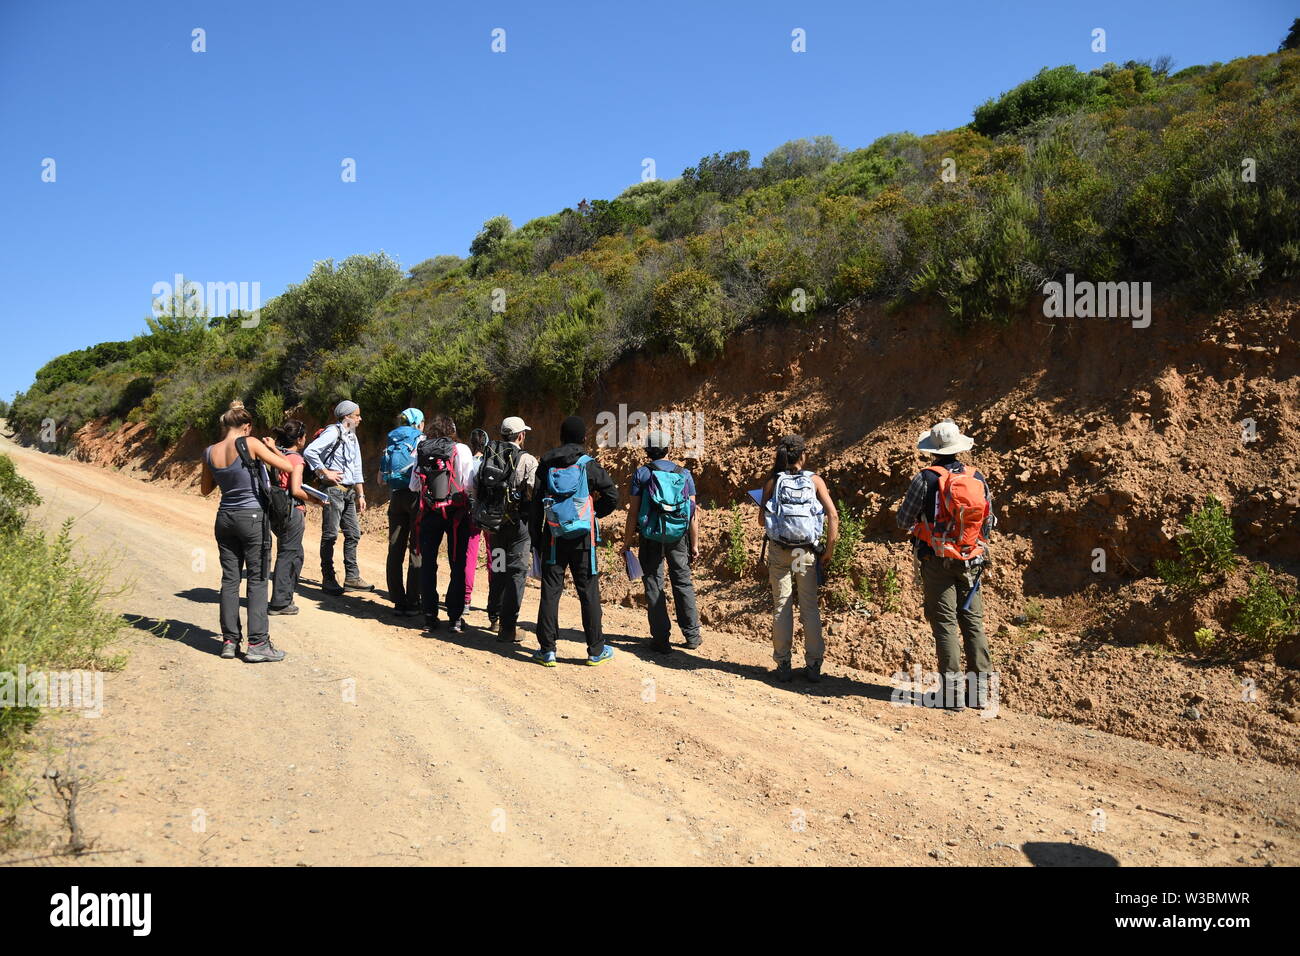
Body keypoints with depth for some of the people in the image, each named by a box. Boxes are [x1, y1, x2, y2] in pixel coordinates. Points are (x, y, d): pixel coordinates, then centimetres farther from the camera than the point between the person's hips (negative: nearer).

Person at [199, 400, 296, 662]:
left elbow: (205, 489, 16)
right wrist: (273, 447, 5)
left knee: (229, 580, 11)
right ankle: (257, 643, 0)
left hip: (225, 518, 5)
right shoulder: (250, 444, -13)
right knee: (257, 581, 0)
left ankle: (229, 640, 15)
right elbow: (288, 466, -11)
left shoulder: (210, 452, 3)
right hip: (253, 518, -5)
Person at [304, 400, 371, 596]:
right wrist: (325, 473, -15)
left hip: (349, 491, 9)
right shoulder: (333, 432, -9)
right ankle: (328, 579, 2)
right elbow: (309, 452, -21)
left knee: (353, 533, 9)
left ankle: (352, 578, 16)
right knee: (330, 535, -3)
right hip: (334, 489, -9)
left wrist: (360, 495, 17)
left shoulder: (352, 437, 18)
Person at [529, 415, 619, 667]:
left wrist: (536, 537, 9)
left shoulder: (546, 465, 3)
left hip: (553, 536, 2)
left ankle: (547, 650, 6)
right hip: (582, 537, -2)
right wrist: (596, 512, 12)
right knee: (588, 591, 5)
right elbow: (612, 495, -7)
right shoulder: (588, 465, -4)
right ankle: (596, 650, 12)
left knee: (550, 591, 6)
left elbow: (536, 502, 3)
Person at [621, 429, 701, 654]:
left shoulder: (642, 473, -4)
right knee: (683, 583, 14)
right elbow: (692, 514, 1)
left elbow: (633, 512, -6)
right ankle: (692, 635, 19)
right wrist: (695, 544, 7)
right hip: (678, 536, 2)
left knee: (654, 586, 6)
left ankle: (661, 639, 7)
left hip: (651, 537, -2)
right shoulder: (684, 474, 3)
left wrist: (627, 543, 0)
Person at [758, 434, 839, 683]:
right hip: (807, 552, 0)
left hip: (779, 551, 0)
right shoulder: (814, 480, -1)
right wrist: (829, 549, 0)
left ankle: (783, 665, 11)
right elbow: (833, 515, -7)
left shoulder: (773, 480, -2)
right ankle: (813, 665, 14)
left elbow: (761, 519, -4)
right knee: (810, 608, 9)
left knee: (781, 607, 7)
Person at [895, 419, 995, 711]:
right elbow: (989, 524, 10)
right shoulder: (978, 479, 2)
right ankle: (980, 689, 14)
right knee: (974, 621, 10)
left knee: (945, 623, 1)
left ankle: (953, 691, 2)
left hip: (937, 563, -4)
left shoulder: (926, 478, -12)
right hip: (971, 563, 4)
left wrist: (920, 523, 15)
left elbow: (903, 520, -6)